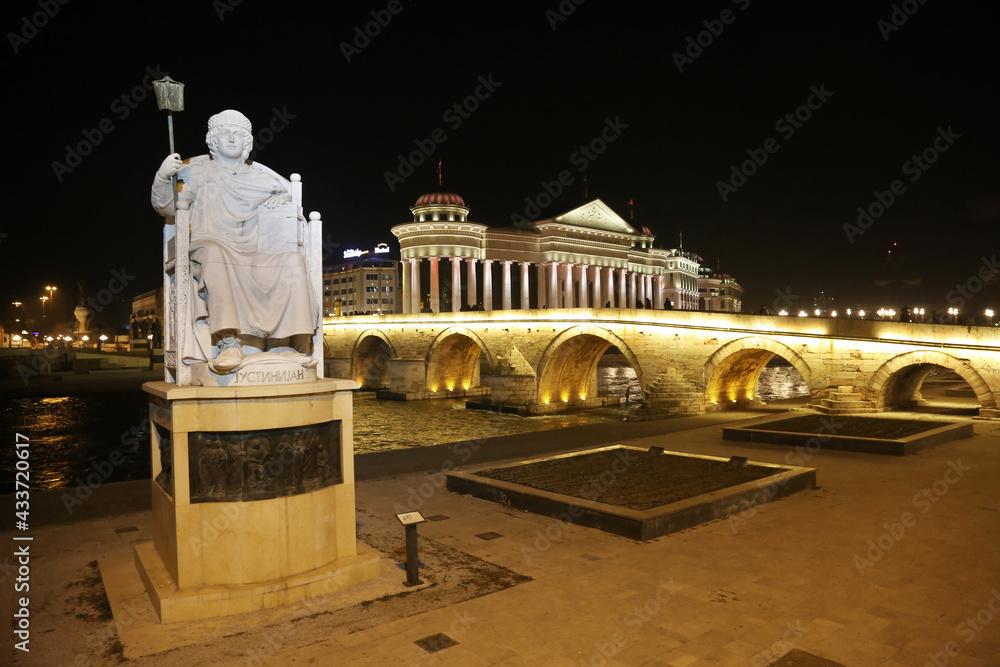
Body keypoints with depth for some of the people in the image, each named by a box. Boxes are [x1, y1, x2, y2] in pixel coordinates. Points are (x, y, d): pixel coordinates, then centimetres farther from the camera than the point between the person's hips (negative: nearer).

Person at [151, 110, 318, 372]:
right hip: (208, 249, -3)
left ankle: (285, 343, -30)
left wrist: (279, 202, 12)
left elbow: (290, 191, 35)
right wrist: (163, 177, -18)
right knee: (213, 251, -39)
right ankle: (228, 342, -48)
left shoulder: (258, 174, 22)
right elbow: (166, 206, 3)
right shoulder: (197, 169, 14)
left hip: (252, 256, 3)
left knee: (293, 259, -25)